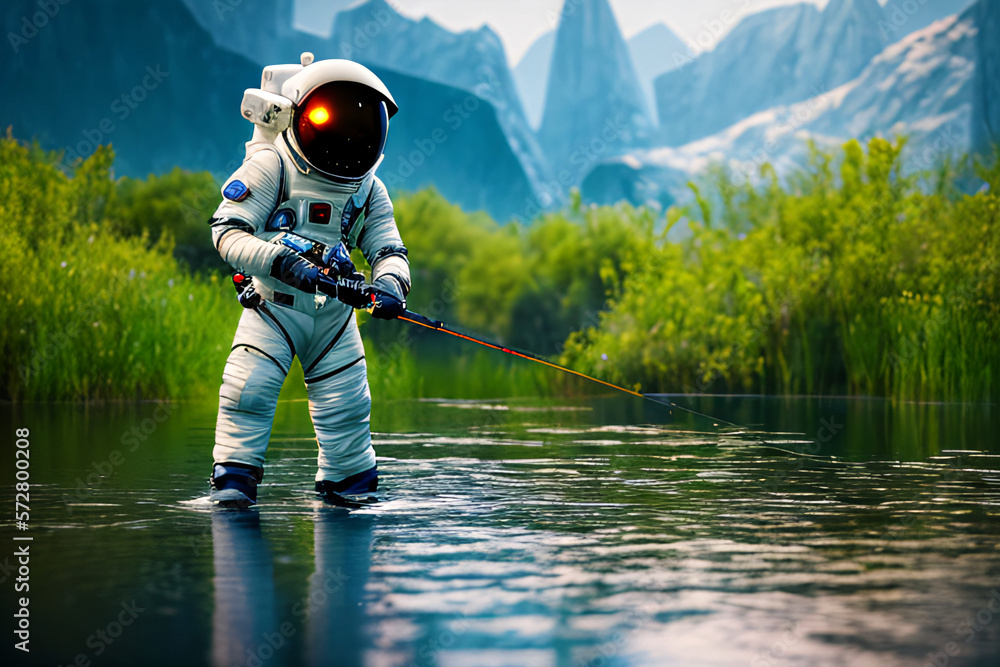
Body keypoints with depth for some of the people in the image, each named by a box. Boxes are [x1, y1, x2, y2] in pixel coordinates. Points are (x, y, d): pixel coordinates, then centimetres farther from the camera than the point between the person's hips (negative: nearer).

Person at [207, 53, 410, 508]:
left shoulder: (368, 188, 3)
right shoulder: (271, 166, -14)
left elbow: (389, 249, 1)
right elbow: (226, 231, -19)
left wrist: (389, 284, -24)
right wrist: (280, 261, -34)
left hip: (335, 311, 4)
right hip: (273, 304, -4)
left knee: (346, 404, 4)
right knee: (250, 390, -16)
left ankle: (346, 481, 23)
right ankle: (233, 478, -1)